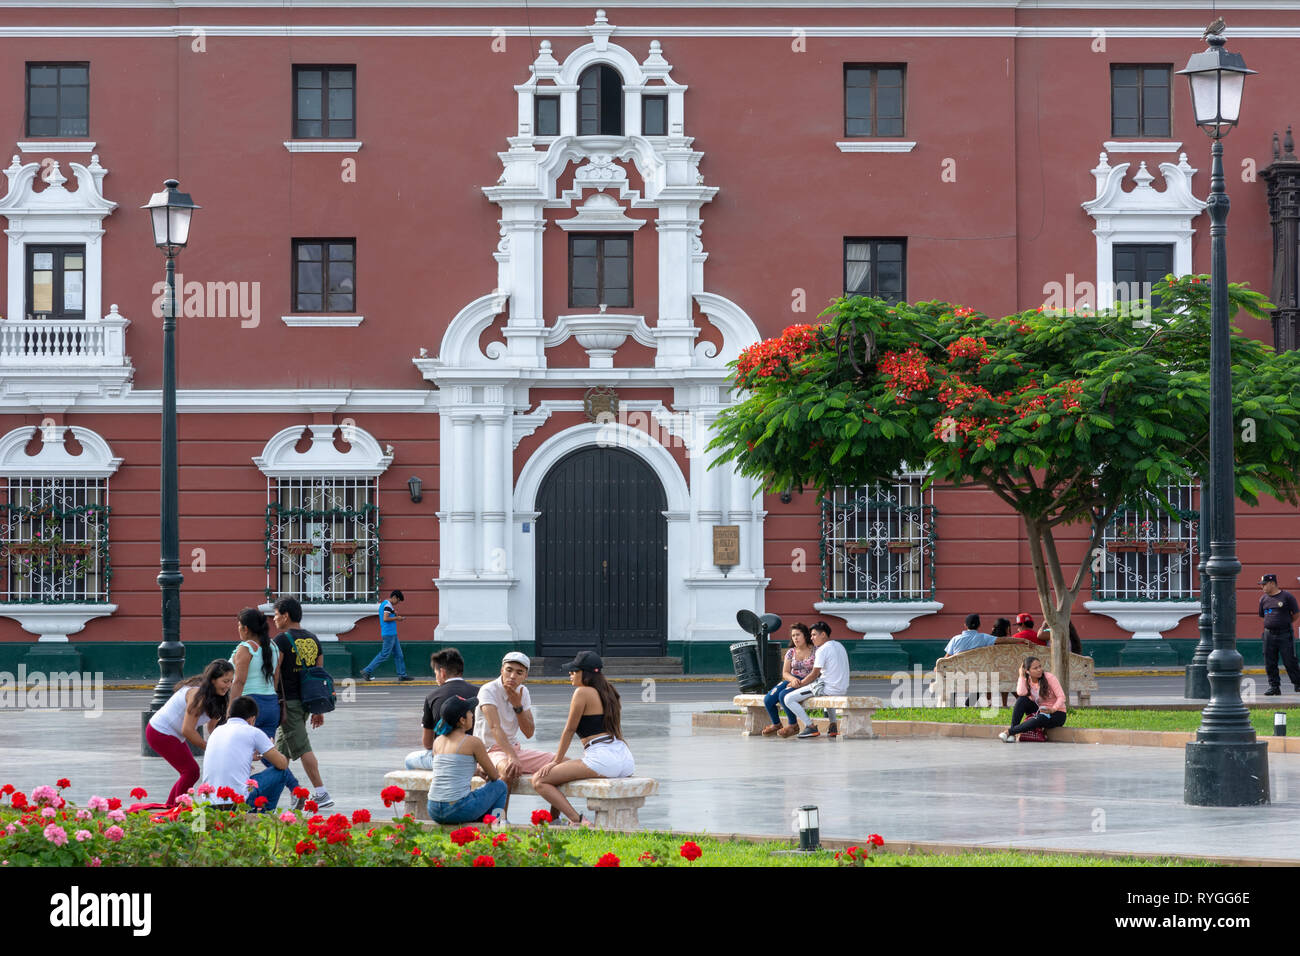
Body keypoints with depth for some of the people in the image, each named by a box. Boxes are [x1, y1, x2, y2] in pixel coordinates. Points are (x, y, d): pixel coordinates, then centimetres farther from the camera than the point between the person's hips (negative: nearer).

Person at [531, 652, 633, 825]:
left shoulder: (583, 692, -3)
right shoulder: (608, 691, 20)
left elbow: (570, 730, 0)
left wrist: (557, 761, 8)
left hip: (601, 759, -9)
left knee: (539, 781, -9)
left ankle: (579, 821, -23)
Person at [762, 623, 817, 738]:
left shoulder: (815, 651, -4)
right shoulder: (791, 652, 10)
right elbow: (785, 673, 7)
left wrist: (801, 683, -19)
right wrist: (793, 679, -16)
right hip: (792, 680, 6)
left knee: (783, 696, -33)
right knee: (768, 700, -15)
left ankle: (794, 726, -16)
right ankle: (776, 724, 9)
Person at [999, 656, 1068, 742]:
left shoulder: (1050, 678, -14)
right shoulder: (1027, 681, -2)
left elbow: (1061, 697, -18)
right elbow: (1021, 693, -23)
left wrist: (1052, 709, -34)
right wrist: (1021, 676, -16)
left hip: (1056, 713, -4)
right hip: (1038, 711, 4)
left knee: (1039, 719, -37)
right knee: (1022, 699, -21)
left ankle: (1009, 732, -26)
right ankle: (1012, 735, -26)